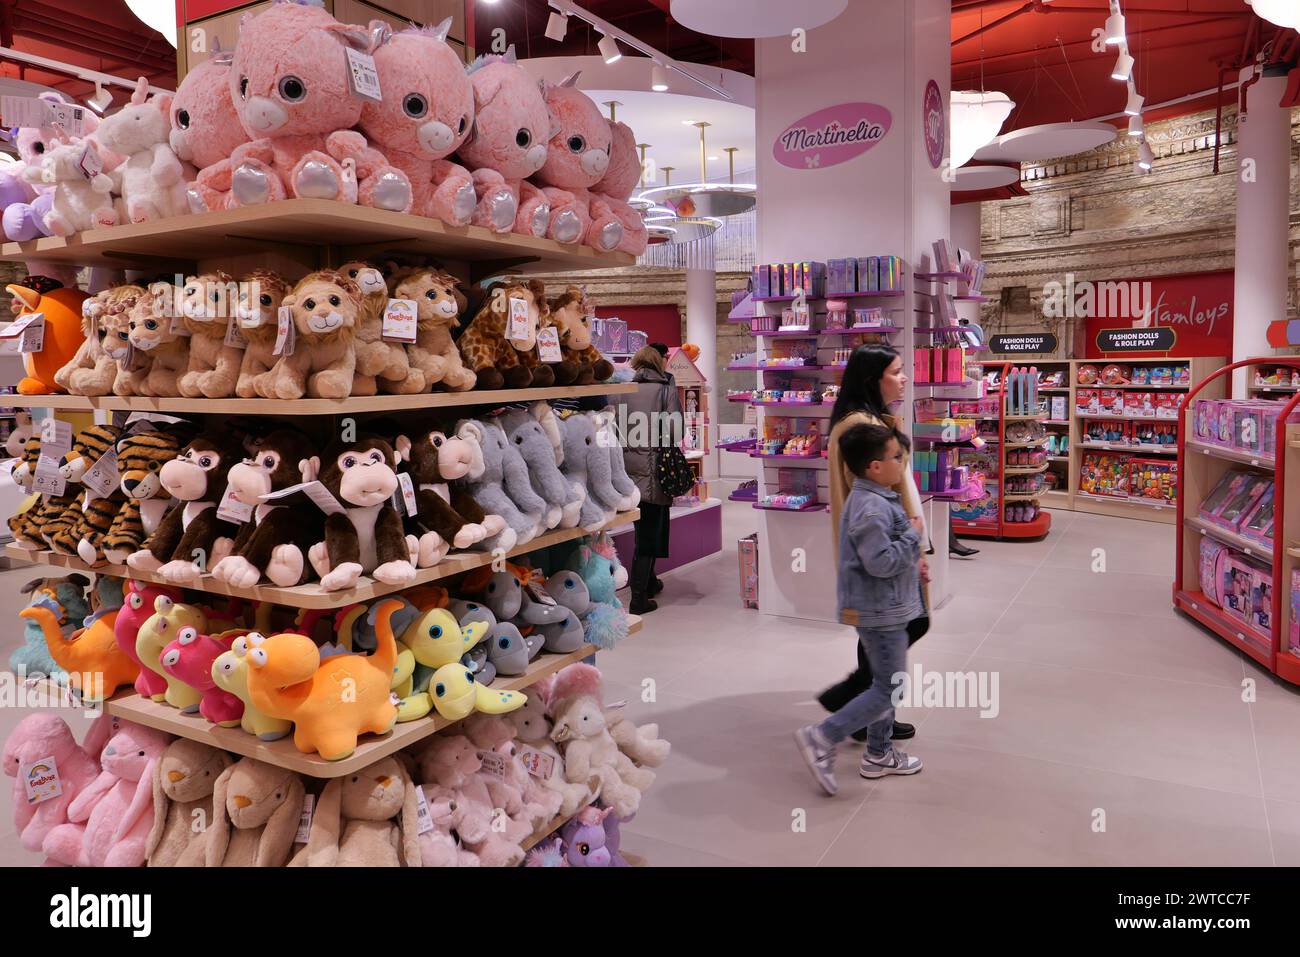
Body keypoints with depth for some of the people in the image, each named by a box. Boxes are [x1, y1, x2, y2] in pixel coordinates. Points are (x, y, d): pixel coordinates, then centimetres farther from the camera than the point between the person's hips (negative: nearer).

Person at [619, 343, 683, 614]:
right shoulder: (666, 388, -4)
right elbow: (675, 429, -10)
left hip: (627, 468, 4)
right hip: (653, 470, -4)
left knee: (645, 529, 21)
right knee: (648, 533, 3)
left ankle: (648, 582, 36)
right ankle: (639, 598, 2)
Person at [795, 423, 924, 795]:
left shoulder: (874, 500, 10)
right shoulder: (872, 508, -24)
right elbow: (880, 562, -29)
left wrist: (911, 563, 14)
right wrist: (913, 534, -18)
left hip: (883, 608, 11)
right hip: (879, 611, -11)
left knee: (887, 682, 19)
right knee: (889, 689, -3)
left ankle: (878, 754, 31)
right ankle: (822, 738, -1)